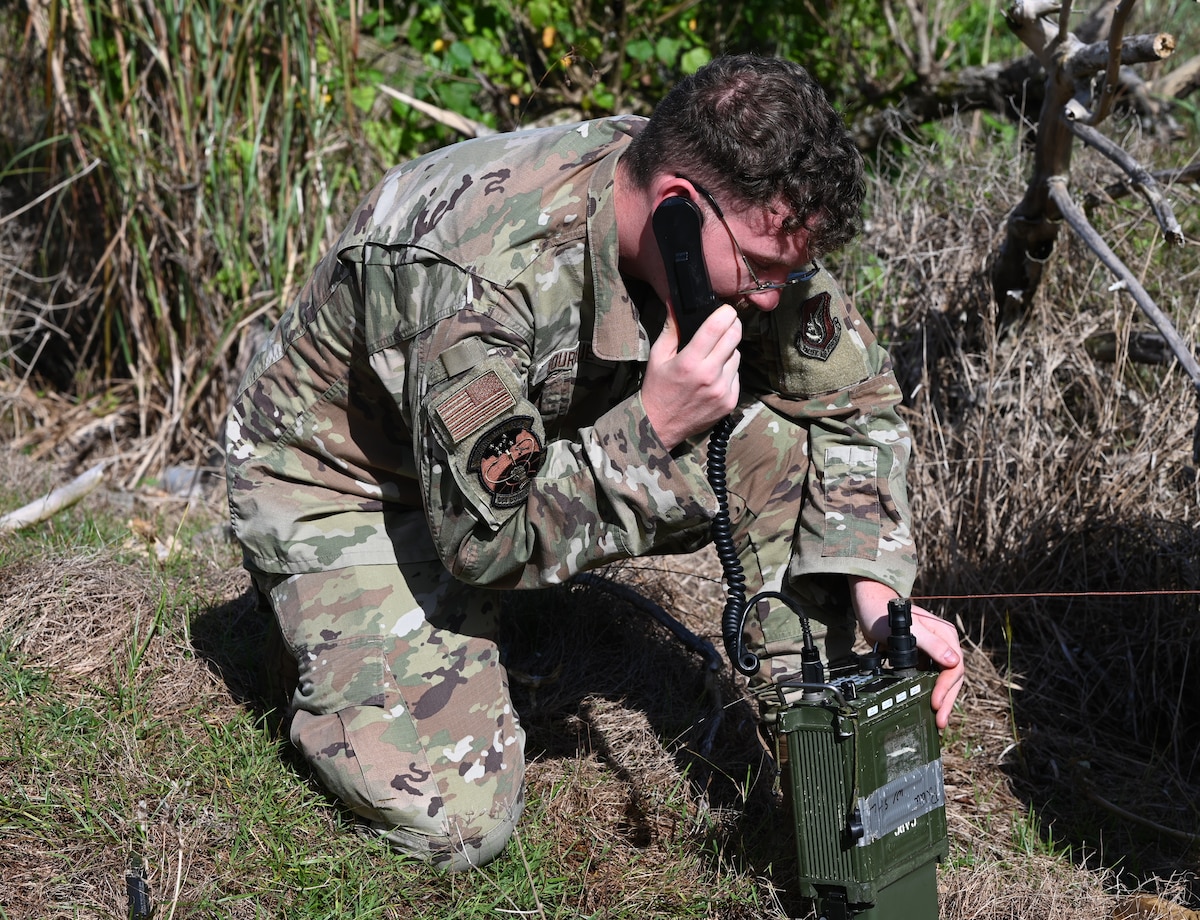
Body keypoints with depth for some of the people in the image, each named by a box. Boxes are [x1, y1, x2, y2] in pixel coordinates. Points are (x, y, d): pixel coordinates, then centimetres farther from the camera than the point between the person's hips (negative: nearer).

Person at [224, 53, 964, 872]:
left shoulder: (741, 221, -18)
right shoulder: (483, 273, -39)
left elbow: (855, 400, -5)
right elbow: (484, 539, -30)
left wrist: (875, 589, -18)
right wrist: (654, 427, -39)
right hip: (345, 476, -5)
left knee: (776, 440, -17)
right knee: (457, 818, -17)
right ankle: (343, 657, 12)